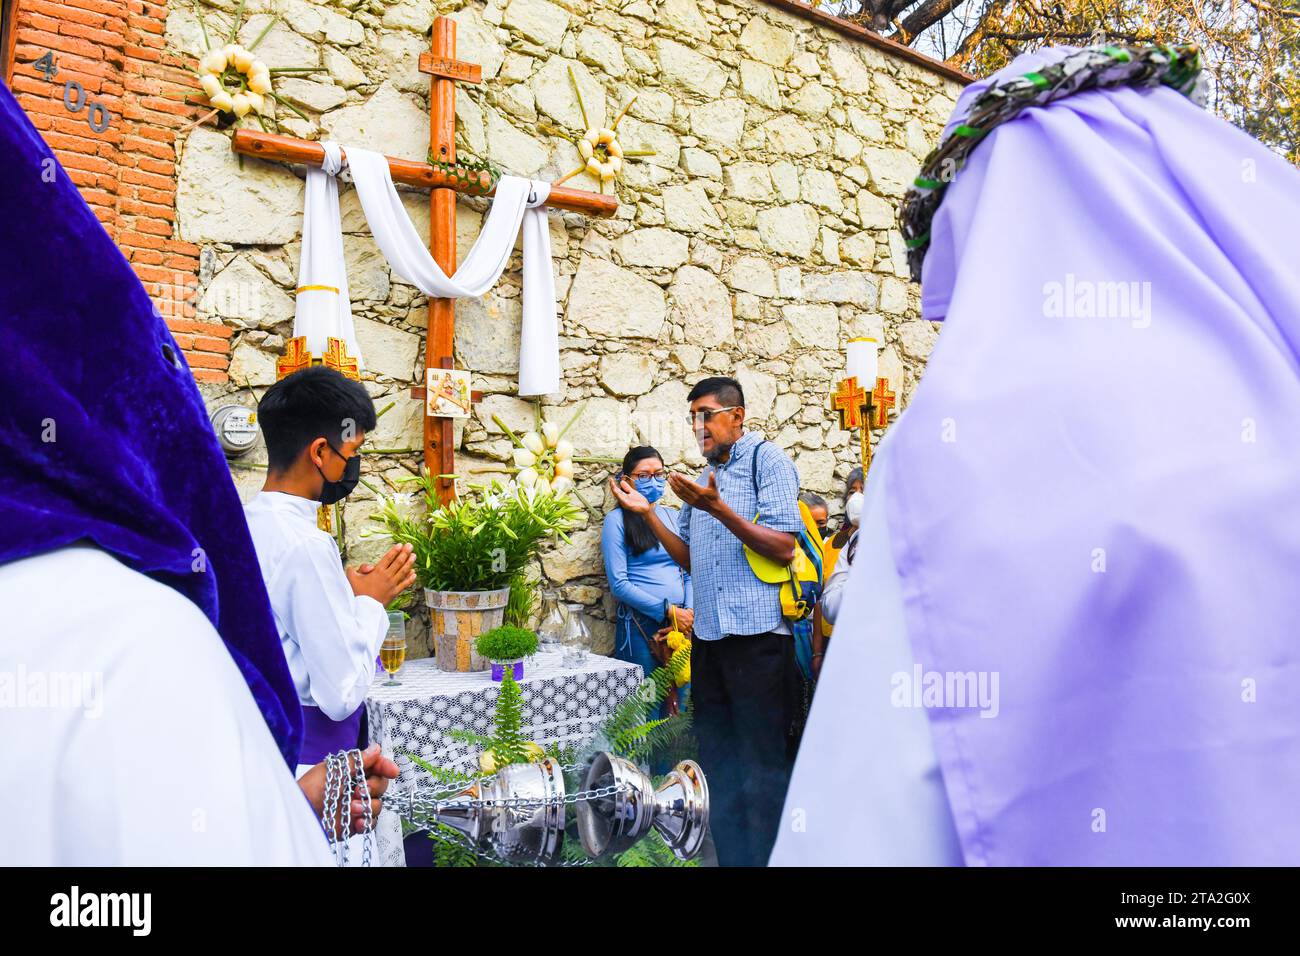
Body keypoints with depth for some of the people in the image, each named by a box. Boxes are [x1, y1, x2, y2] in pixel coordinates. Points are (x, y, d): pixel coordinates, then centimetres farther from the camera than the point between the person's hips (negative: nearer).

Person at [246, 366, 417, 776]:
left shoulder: (241, 524, 4)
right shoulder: (305, 545, -23)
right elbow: (343, 694, -22)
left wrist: (351, 593, 4)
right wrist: (371, 602, -10)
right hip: (308, 754, -8)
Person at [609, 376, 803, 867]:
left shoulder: (767, 459, -4)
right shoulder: (703, 478, 17)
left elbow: (784, 547, -13)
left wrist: (718, 509, -21)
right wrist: (648, 513, 8)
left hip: (758, 636, -7)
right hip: (708, 637, 7)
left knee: (761, 767, 2)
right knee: (718, 762, 15)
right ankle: (728, 855, 28)